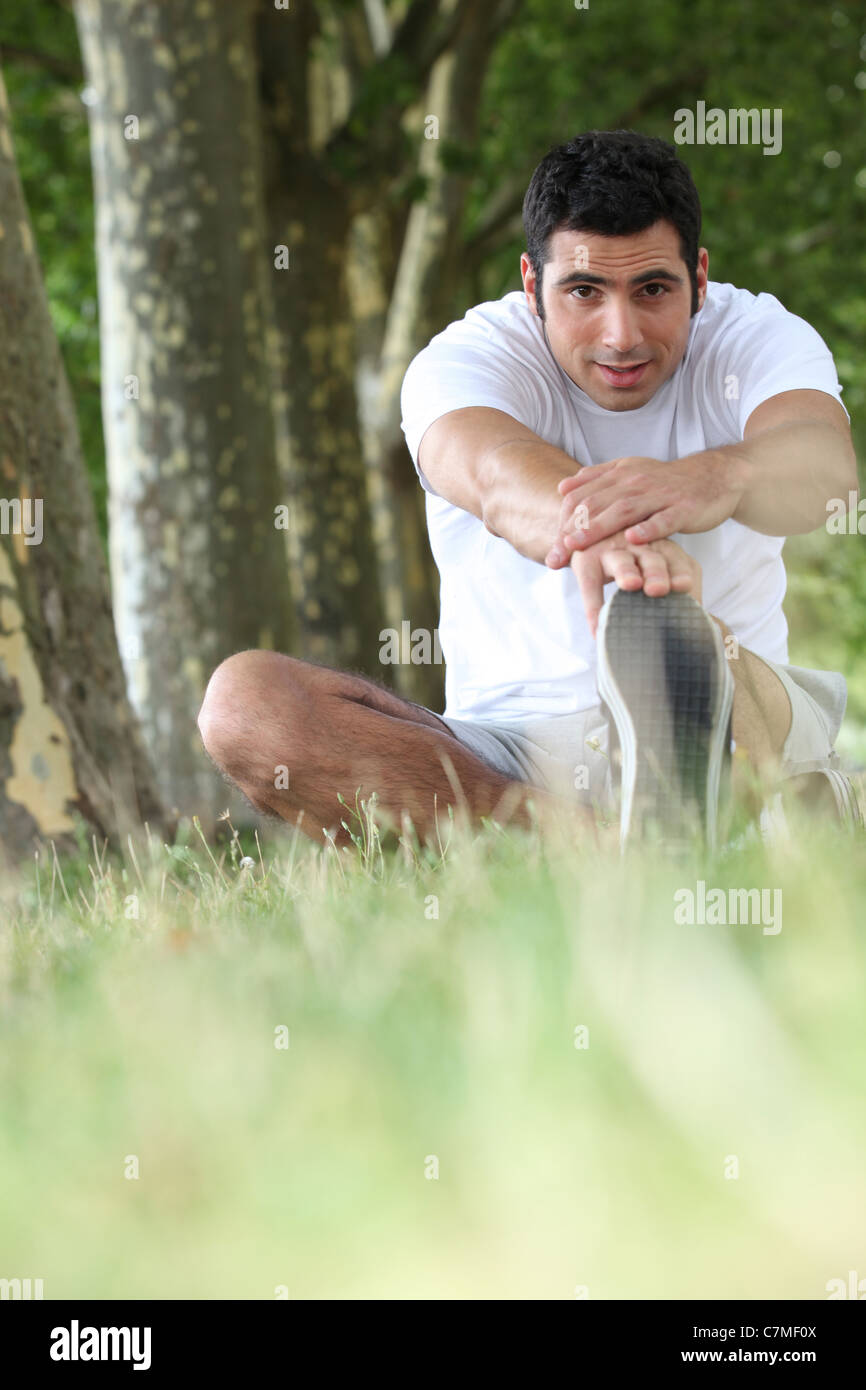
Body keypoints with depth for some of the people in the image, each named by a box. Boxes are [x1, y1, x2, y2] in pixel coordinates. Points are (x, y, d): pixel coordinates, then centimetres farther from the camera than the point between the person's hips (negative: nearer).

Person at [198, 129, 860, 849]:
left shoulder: (759, 338, -2)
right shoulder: (466, 357, -6)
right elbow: (496, 474, -32)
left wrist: (718, 477, -55)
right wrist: (592, 534, -59)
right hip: (508, 753, 1)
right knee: (243, 698, -26)